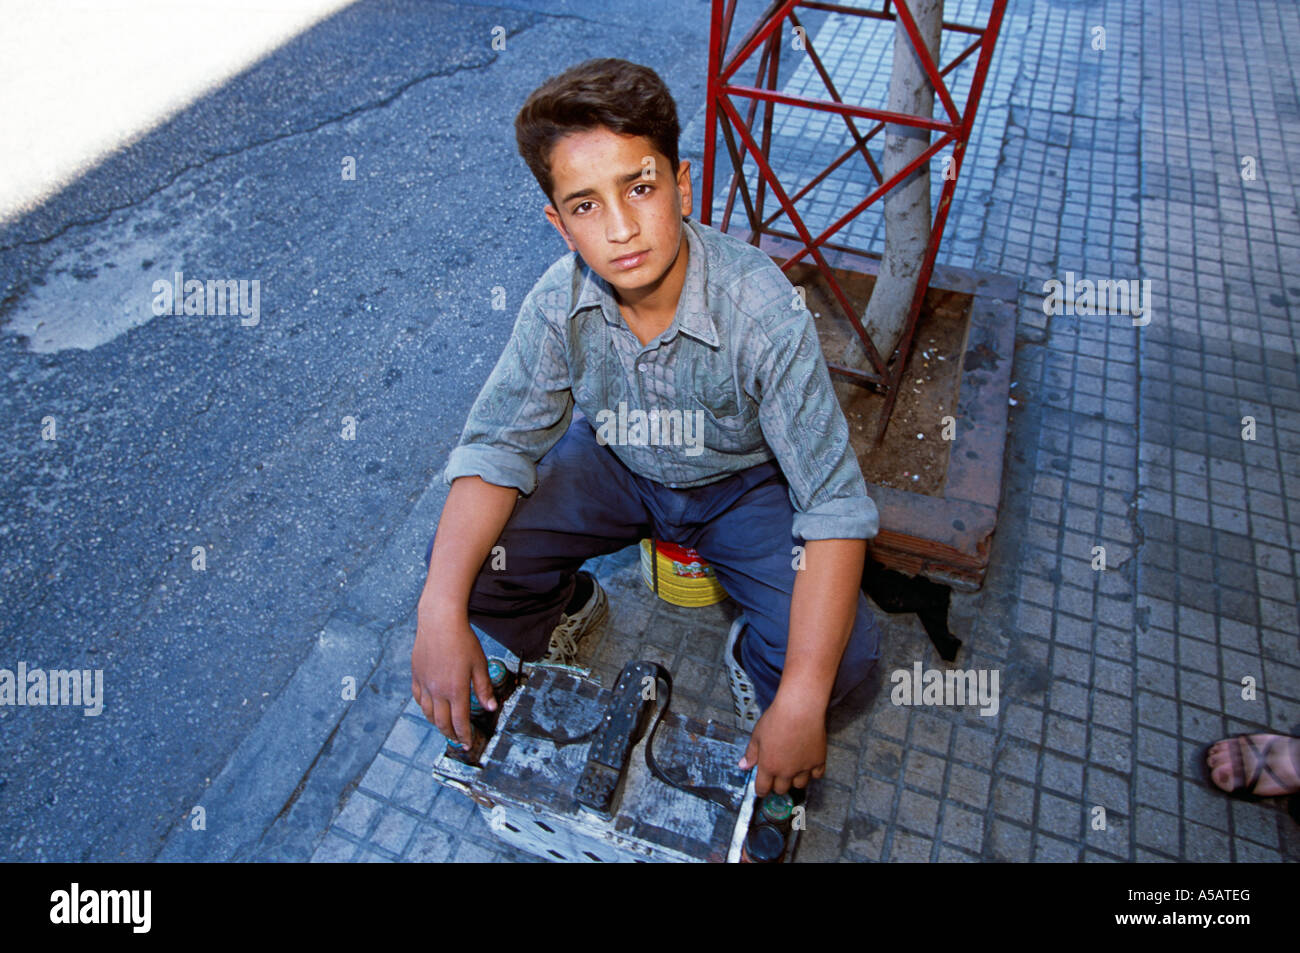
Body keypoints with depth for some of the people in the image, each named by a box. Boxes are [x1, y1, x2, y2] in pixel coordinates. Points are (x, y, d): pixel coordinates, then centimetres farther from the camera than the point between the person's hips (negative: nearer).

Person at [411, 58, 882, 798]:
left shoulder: (761, 306, -32)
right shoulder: (561, 302, -22)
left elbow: (836, 504, -32)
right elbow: (498, 445, -15)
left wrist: (800, 705, -37)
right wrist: (441, 612, -29)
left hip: (743, 482, -2)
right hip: (615, 464, 3)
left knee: (847, 651, -24)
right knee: (464, 561, -17)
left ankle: (755, 659, 14)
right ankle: (569, 609, 18)